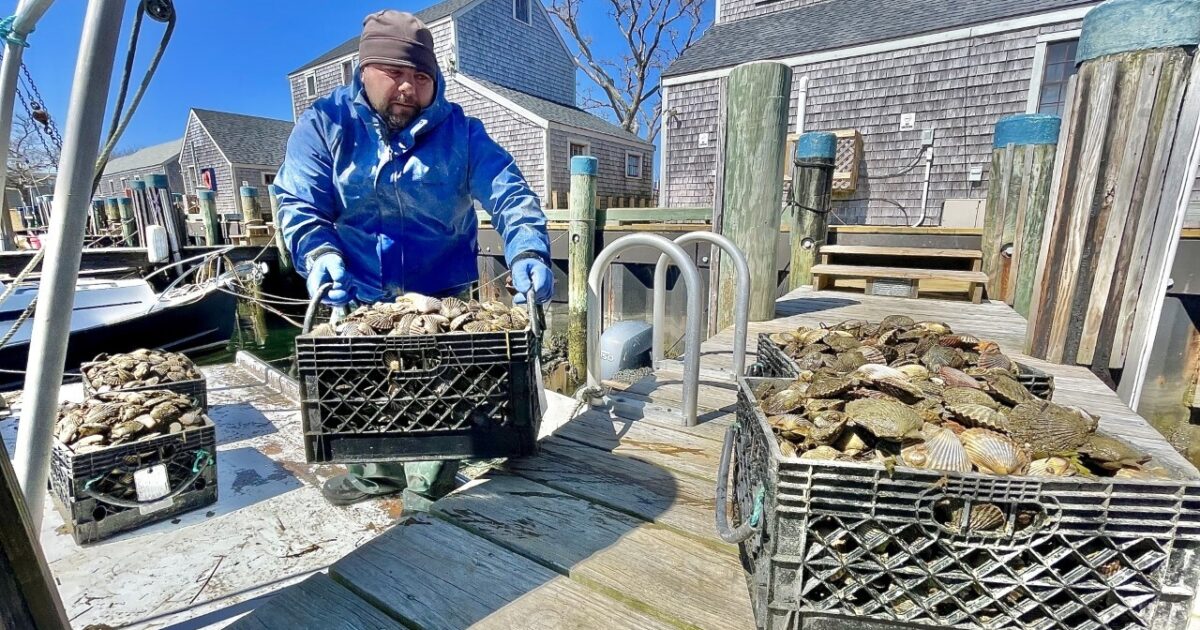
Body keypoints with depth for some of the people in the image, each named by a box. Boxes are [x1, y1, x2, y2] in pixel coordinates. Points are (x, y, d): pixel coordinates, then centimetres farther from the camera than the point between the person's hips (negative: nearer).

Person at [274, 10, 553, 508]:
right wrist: (318, 254, -28)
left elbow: (509, 194, -13)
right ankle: (379, 471, 44)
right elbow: (298, 202, -7)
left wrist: (527, 251, -32)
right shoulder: (324, 124, 0)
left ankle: (428, 488, 31)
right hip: (357, 300, 3)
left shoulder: (459, 130, -3)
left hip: (442, 298, -2)